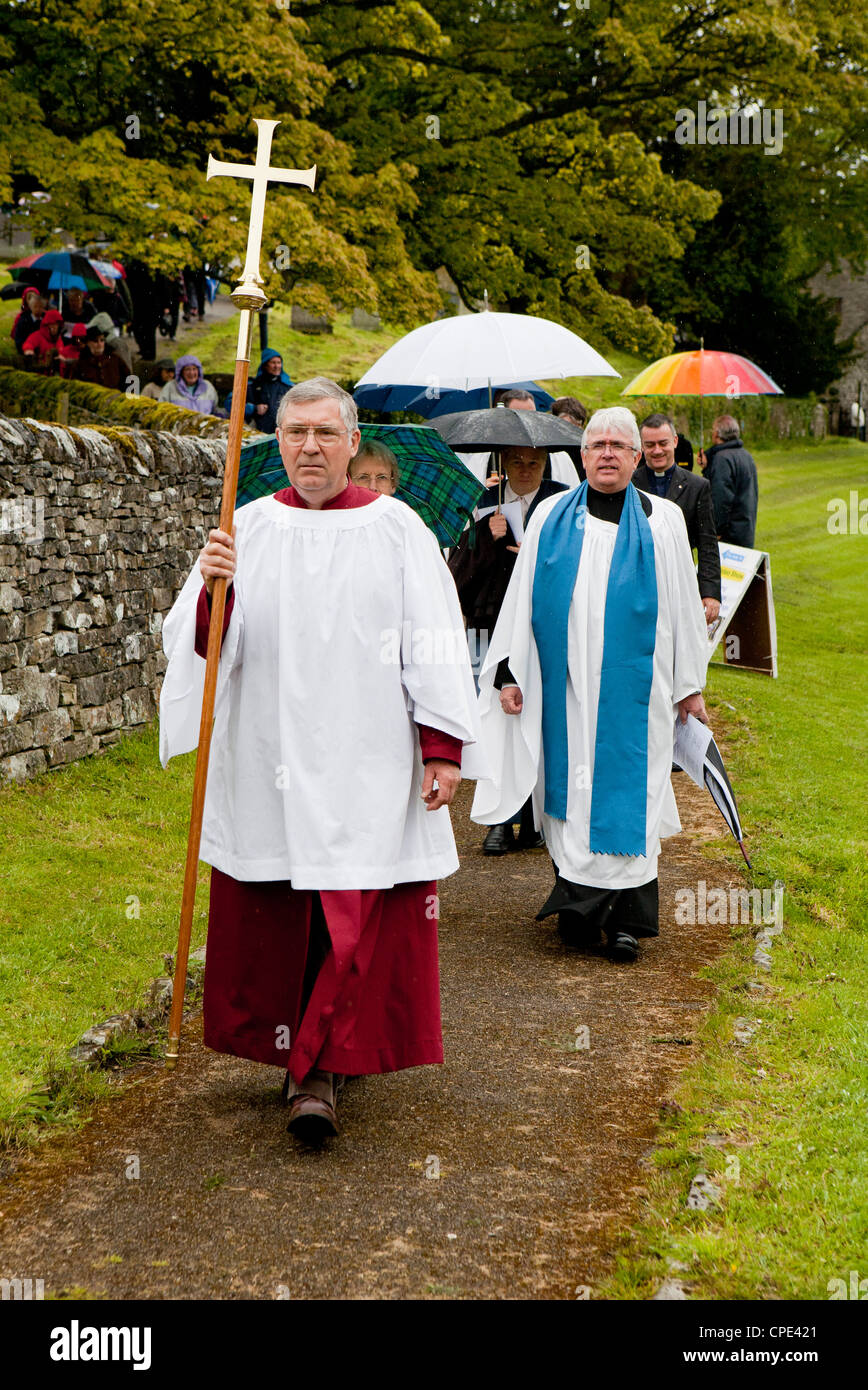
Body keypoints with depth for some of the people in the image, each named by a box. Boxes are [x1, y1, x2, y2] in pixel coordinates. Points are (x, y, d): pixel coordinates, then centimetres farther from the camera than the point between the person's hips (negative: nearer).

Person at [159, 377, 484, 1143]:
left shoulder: (396, 528, 2)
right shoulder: (248, 527, 6)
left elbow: (435, 641, 0)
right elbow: (201, 643, 0)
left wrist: (443, 746, -6)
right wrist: (212, 592, -21)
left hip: (367, 770, -2)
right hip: (268, 764, 2)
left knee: (360, 927, -4)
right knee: (273, 922, 8)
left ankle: (318, 1069, 6)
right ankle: (316, 1056, 24)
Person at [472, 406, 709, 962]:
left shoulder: (662, 520, 7)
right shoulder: (551, 518, 9)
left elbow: (683, 607, 9)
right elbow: (522, 599, 10)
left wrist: (690, 684, 8)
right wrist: (508, 671, 5)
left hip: (632, 687, -1)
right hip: (564, 684, 1)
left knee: (628, 791, -3)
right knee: (568, 786, 3)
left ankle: (627, 918, 3)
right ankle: (578, 906, 14)